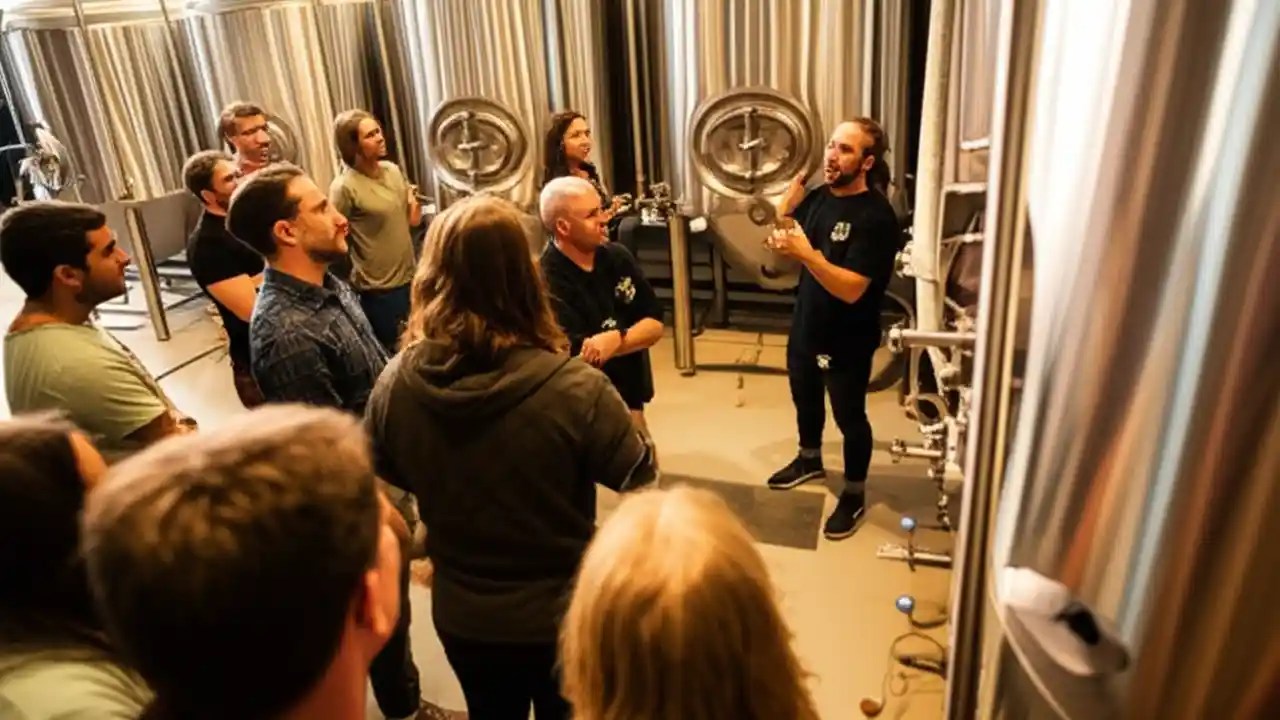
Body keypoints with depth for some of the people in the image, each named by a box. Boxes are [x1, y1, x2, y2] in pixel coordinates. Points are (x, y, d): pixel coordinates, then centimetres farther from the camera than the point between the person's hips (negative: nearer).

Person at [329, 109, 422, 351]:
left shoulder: (393, 170, 3)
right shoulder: (345, 187, -17)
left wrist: (414, 199, -7)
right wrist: (355, 280, -10)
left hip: (409, 278, 6)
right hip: (379, 288, -6)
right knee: (395, 353, 9)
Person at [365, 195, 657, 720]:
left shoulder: (395, 383, -18)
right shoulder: (575, 389, -30)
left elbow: (386, 474, 1)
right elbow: (639, 474, -12)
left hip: (461, 615, 3)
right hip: (562, 616, -2)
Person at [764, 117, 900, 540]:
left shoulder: (875, 217, -24)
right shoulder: (821, 195, -1)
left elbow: (851, 289, -31)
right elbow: (779, 230, 6)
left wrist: (806, 253, -41)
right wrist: (794, 186, -6)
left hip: (846, 340, -7)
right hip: (805, 325, 8)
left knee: (849, 417, 9)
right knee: (804, 398, 25)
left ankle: (854, 495, 29)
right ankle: (809, 460, 51)